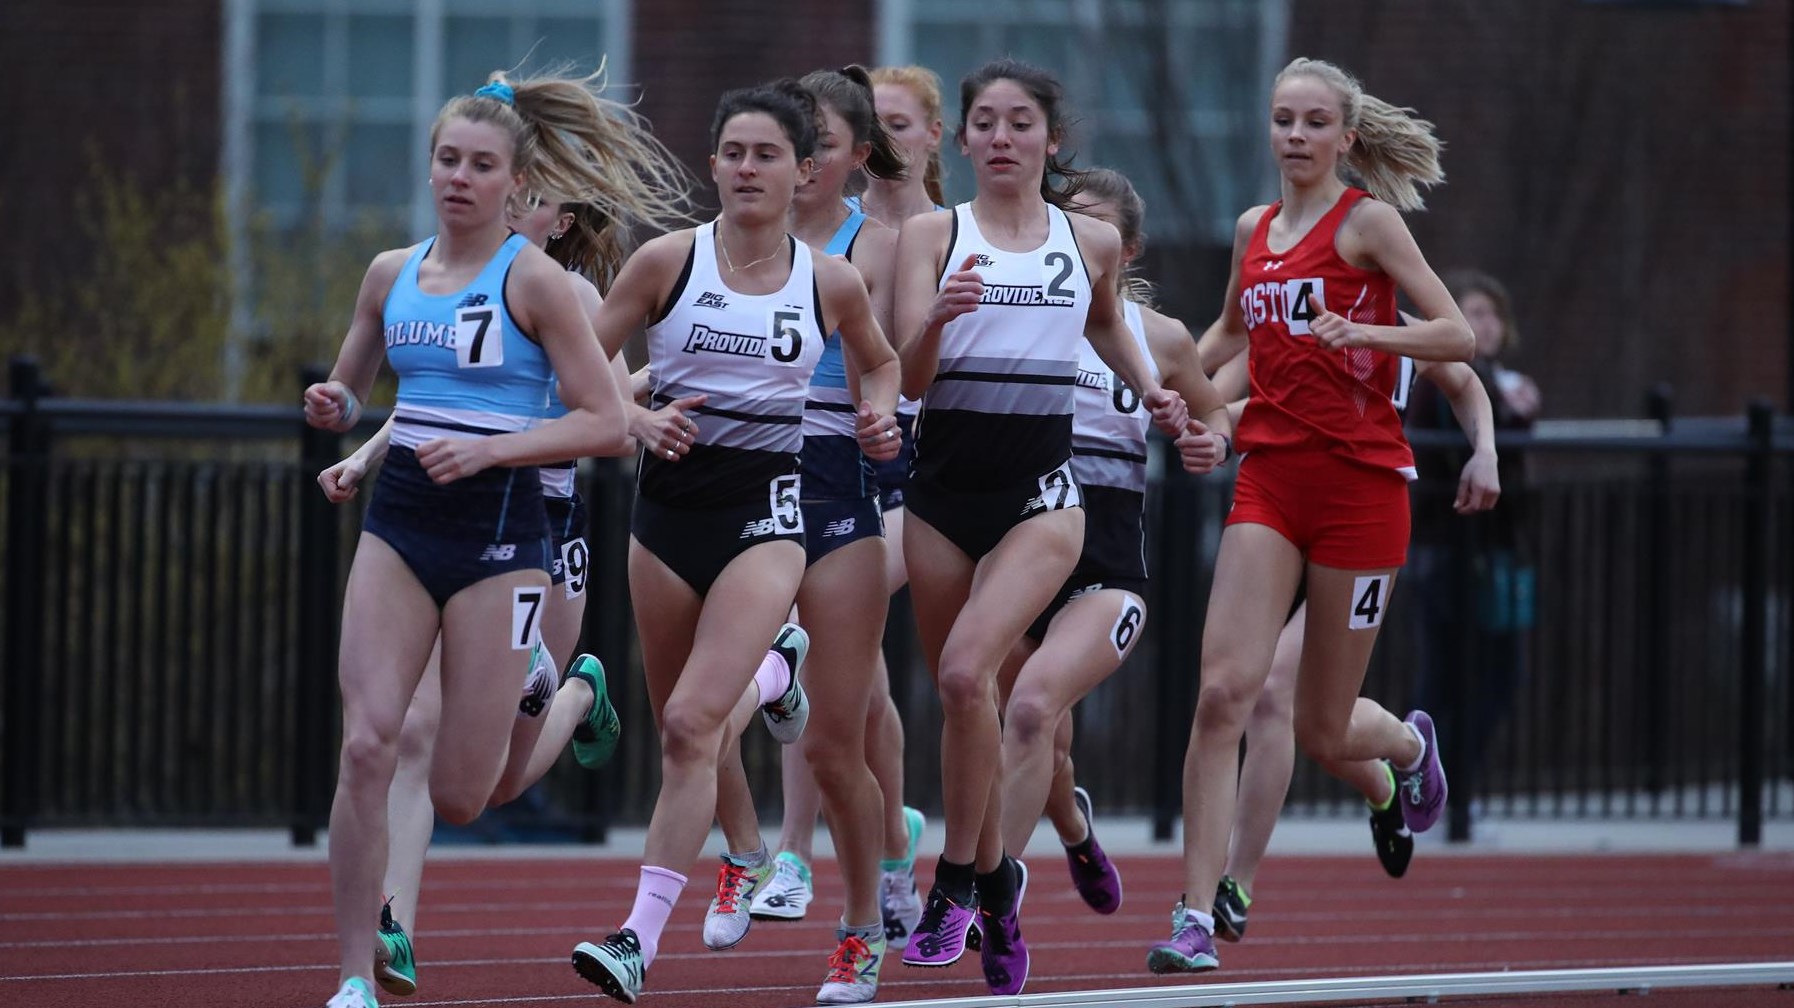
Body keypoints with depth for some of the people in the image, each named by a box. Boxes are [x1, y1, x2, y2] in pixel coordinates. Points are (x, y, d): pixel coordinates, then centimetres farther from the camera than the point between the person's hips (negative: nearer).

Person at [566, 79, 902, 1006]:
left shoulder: (831, 283, 1)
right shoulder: (667, 261, -2)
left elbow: (880, 362, 21)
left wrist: (879, 415, 1)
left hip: (765, 509, -2)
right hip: (670, 498, 2)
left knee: (693, 721, -18)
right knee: (680, 724, 13)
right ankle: (747, 851, 48)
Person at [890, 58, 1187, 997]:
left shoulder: (1092, 242, 6)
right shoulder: (931, 234, 1)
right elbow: (909, 377, -7)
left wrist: (1149, 389, 14)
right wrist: (938, 318, -26)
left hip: (1042, 485, -1)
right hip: (944, 483, 1)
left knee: (966, 669, -22)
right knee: (957, 690, 8)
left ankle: (958, 876, -8)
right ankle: (995, 878, 29)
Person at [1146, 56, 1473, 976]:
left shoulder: (1366, 221, -3)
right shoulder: (1254, 230, 13)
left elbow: (1456, 335, -9)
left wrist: (1359, 331, -22)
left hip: (1359, 481, -4)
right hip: (1269, 478, 4)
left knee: (1322, 729, 4)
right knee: (1224, 690, -15)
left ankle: (1411, 745, 42)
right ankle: (1195, 918, -15)